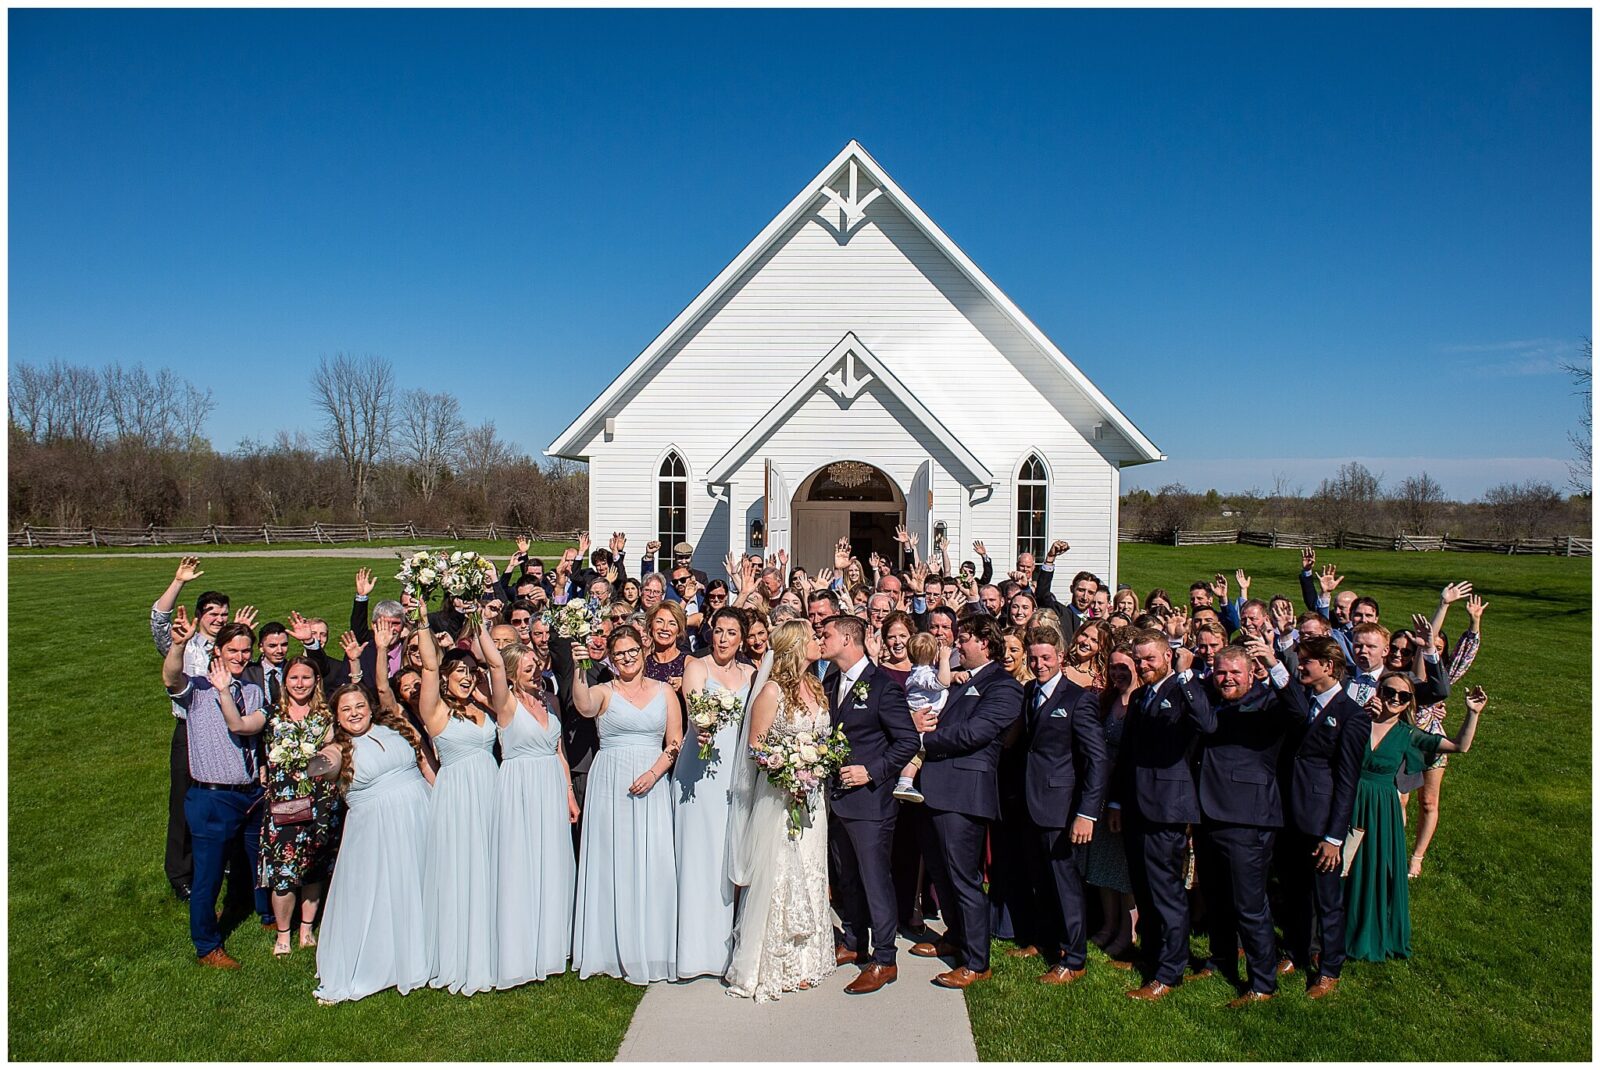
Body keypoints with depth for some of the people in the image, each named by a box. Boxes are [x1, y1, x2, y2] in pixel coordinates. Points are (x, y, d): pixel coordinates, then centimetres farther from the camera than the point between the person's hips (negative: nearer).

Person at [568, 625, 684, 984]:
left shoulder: (664, 692, 9)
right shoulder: (604, 692, 4)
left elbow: (675, 742, 5)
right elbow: (584, 706, -20)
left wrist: (653, 773, -9)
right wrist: (578, 670, -34)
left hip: (652, 785, 1)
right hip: (610, 783, -1)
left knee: (653, 864, -2)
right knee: (612, 862, 2)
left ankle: (651, 950, 10)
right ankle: (613, 949, 14)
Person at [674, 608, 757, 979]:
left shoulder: (750, 674, 13)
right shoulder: (697, 667, -1)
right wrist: (702, 731, -39)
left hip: (737, 768, 4)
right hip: (700, 767, -4)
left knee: (731, 854, 6)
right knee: (700, 853, -3)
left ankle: (727, 944, 17)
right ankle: (699, 947, 5)